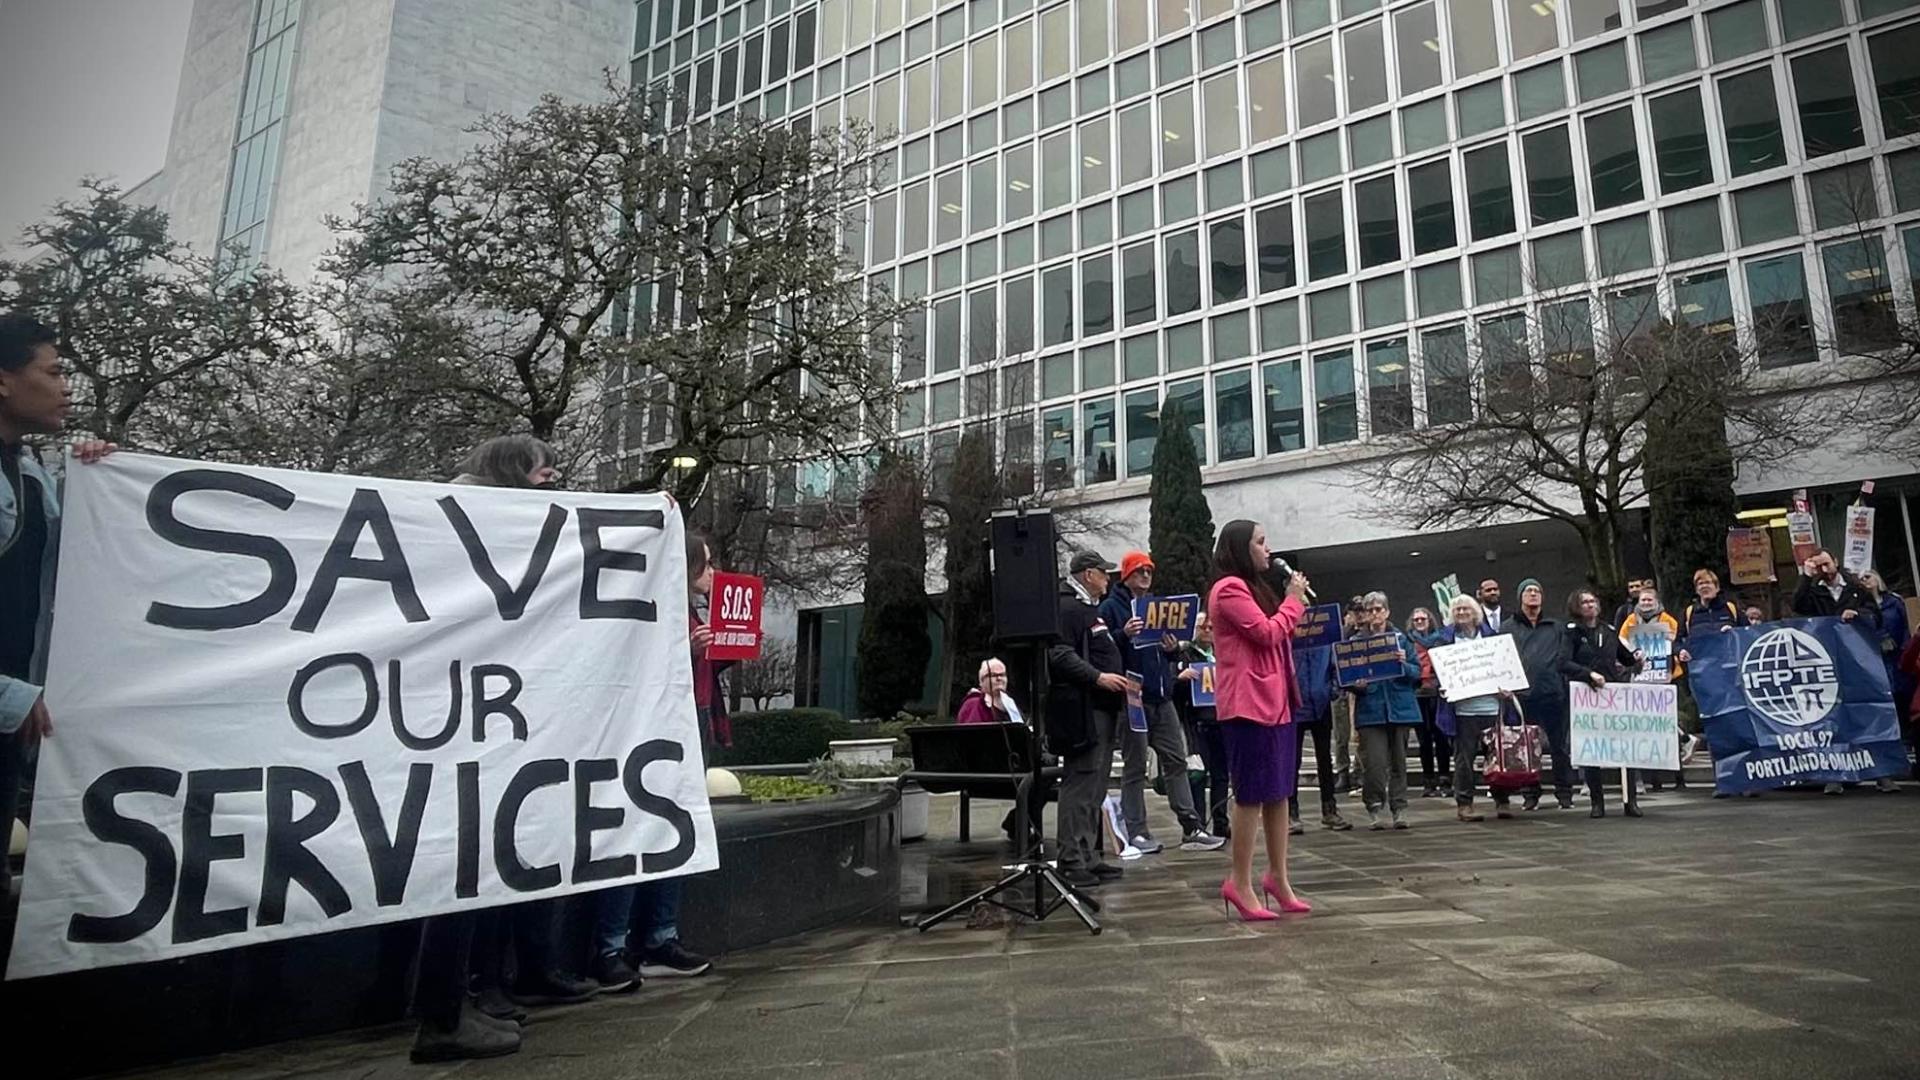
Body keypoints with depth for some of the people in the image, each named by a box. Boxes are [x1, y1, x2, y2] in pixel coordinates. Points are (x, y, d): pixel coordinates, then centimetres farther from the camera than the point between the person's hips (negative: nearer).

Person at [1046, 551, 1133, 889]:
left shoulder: (1091, 608, 23)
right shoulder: (1067, 607, -12)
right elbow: (1059, 655, -21)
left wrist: (1123, 635, 18)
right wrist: (1098, 677, -24)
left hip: (1102, 709, 11)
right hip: (1081, 711, -11)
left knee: (1094, 789, 14)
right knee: (1080, 787, -8)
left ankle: (1088, 857, 21)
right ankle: (1072, 861, -3)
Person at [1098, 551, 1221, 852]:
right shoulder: (1111, 607, -4)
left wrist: (1174, 647, 0)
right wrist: (1124, 634, -27)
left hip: (1162, 696, 7)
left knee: (1176, 761, 7)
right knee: (1134, 767, 1)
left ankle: (1191, 827, 12)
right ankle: (1137, 832, 7)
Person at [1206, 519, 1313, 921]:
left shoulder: (1253, 587, 21)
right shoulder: (1229, 588, -10)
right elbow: (1267, 633, -16)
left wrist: (1293, 601, 9)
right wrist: (1294, 600, -4)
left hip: (1274, 701, 10)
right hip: (1248, 704, -10)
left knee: (1279, 793, 12)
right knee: (1251, 795, -6)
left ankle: (1278, 876, 20)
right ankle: (1240, 883, 2)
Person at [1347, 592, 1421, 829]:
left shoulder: (1400, 638, 7)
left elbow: (1417, 672, 4)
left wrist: (1404, 664, -15)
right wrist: (1356, 684, -16)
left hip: (1399, 707, 2)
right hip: (1370, 710, -2)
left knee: (1398, 760, 7)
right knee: (1374, 763, -8)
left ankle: (1399, 809, 17)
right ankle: (1373, 808, 7)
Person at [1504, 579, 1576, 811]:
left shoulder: (1556, 627, 13)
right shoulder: (1509, 628, 8)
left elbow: (1565, 659, 8)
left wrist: (1565, 688, -4)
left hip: (1553, 694, 1)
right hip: (1523, 695, -1)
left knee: (1560, 746, 4)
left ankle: (1564, 793, 13)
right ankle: (1531, 794, 13)